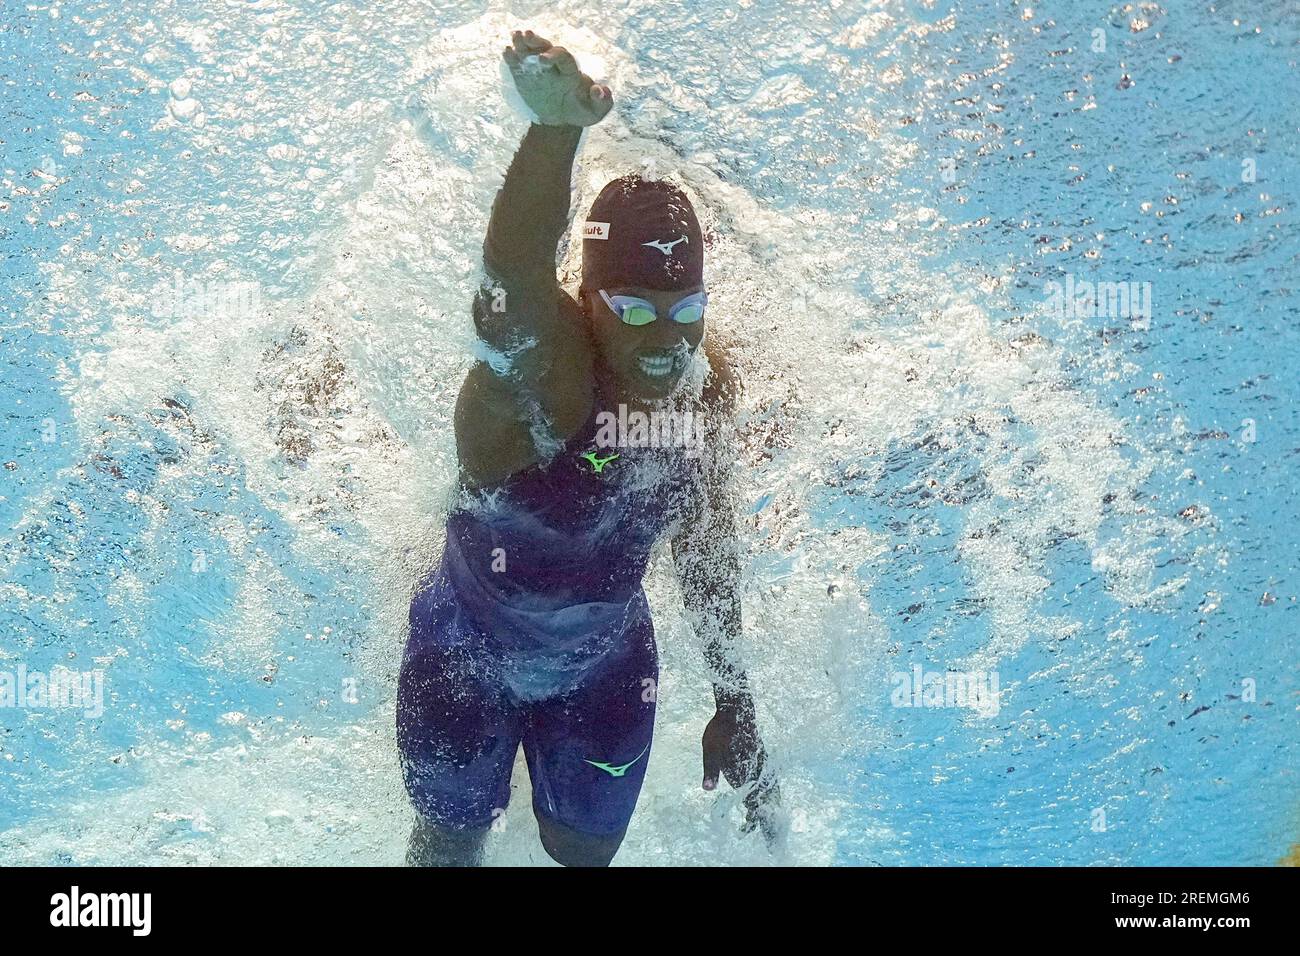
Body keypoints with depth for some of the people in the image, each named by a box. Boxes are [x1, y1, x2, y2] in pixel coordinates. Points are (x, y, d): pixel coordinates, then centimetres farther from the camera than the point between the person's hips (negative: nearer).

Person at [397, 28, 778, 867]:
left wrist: (735, 701, 6)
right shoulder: (538, 369, -34)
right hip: (467, 657, -3)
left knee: (586, 853, 24)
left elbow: (707, 538, 0)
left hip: (606, 666, 4)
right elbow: (512, 273, -59)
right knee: (450, 845, 23)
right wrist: (557, 128, -80)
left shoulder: (708, 385, -16)